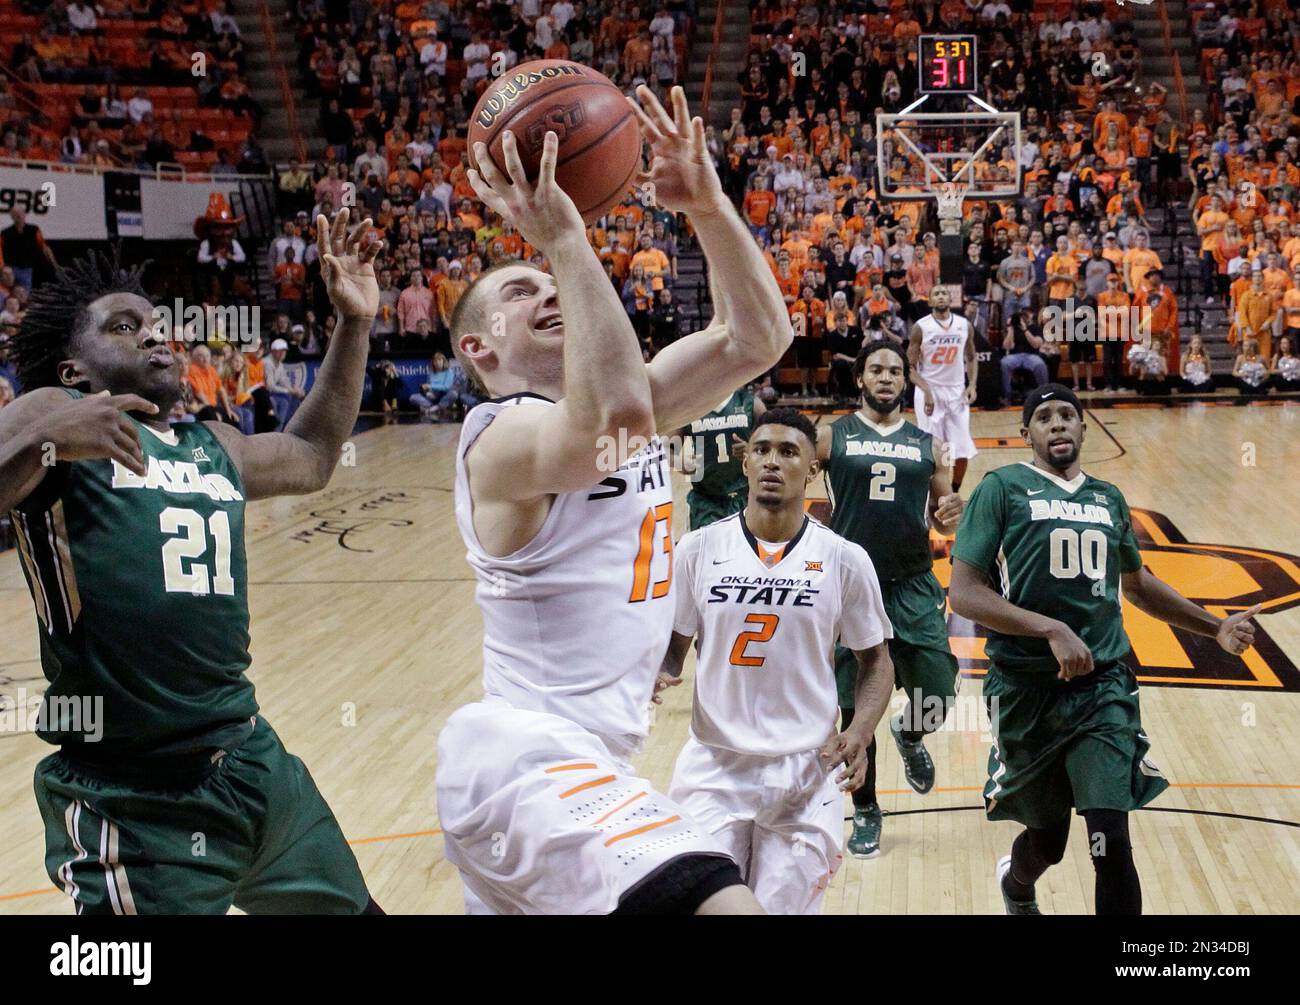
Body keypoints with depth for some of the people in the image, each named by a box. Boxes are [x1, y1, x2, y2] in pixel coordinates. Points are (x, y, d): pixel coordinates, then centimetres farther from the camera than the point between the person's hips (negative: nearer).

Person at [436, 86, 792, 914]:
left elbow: (759, 337, 5)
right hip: (529, 758, -10)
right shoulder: (506, 432, -13)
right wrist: (565, 239, -30)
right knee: (724, 904, -30)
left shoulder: (631, 398, 13)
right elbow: (613, 418, -36)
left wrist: (708, 206, -6)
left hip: (582, 756, 10)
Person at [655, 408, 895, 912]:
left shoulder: (844, 559, -2)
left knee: (785, 906, 6)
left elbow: (874, 659, 7)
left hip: (806, 773, 0)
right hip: (713, 766, 0)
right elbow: (673, 643, 7)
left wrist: (860, 732, -9)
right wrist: (658, 674, -15)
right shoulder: (698, 549, -1)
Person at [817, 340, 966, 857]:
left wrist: (951, 513, -9)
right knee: (855, 705, 3)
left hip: (913, 587, 2)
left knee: (938, 696, -3)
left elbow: (942, 522, 14)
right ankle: (865, 812, 21)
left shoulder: (927, 445, 9)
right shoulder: (831, 437, 2)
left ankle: (909, 736, 34)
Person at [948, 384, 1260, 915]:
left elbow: (1136, 583, 29)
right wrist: (1052, 630, -23)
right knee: (1047, 839, 12)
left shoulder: (1109, 498, 13)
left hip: (1103, 687, 3)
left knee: (1112, 844, -11)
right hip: (1027, 690, -3)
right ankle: (1016, 886, 49)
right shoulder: (1002, 487, -5)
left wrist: (1216, 627, 22)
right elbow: (963, 593, -14)